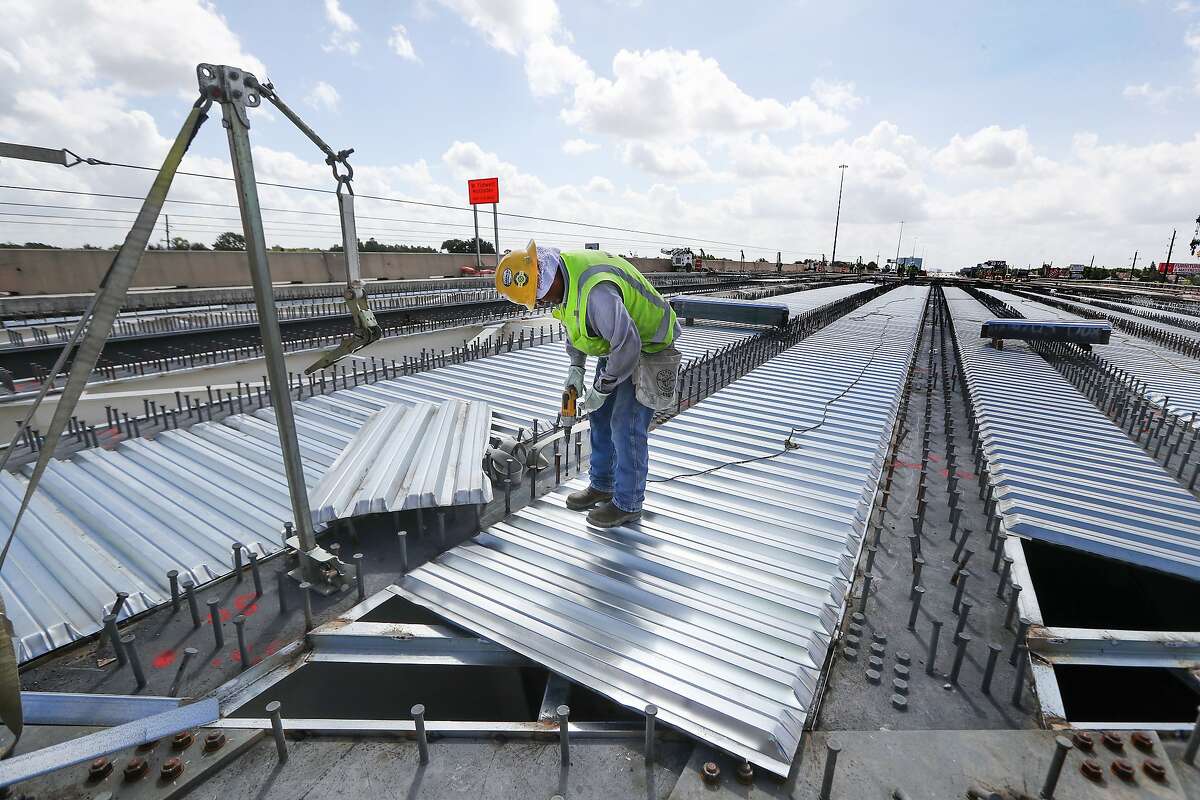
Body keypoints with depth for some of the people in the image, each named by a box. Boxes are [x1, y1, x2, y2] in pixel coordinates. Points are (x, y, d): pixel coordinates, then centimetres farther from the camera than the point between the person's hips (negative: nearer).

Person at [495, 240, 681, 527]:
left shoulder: (596, 291, -37)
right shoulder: (565, 272, -5)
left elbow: (628, 345, -34)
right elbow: (575, 322, 11)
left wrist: (601, 389, -22)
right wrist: (576, 366, 2)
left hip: (646, 349, -9)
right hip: (618, 345, 9)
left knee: (626, 426, -7)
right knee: (600, 417, 12)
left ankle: (627, 504, 10)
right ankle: (602, 486, 28)